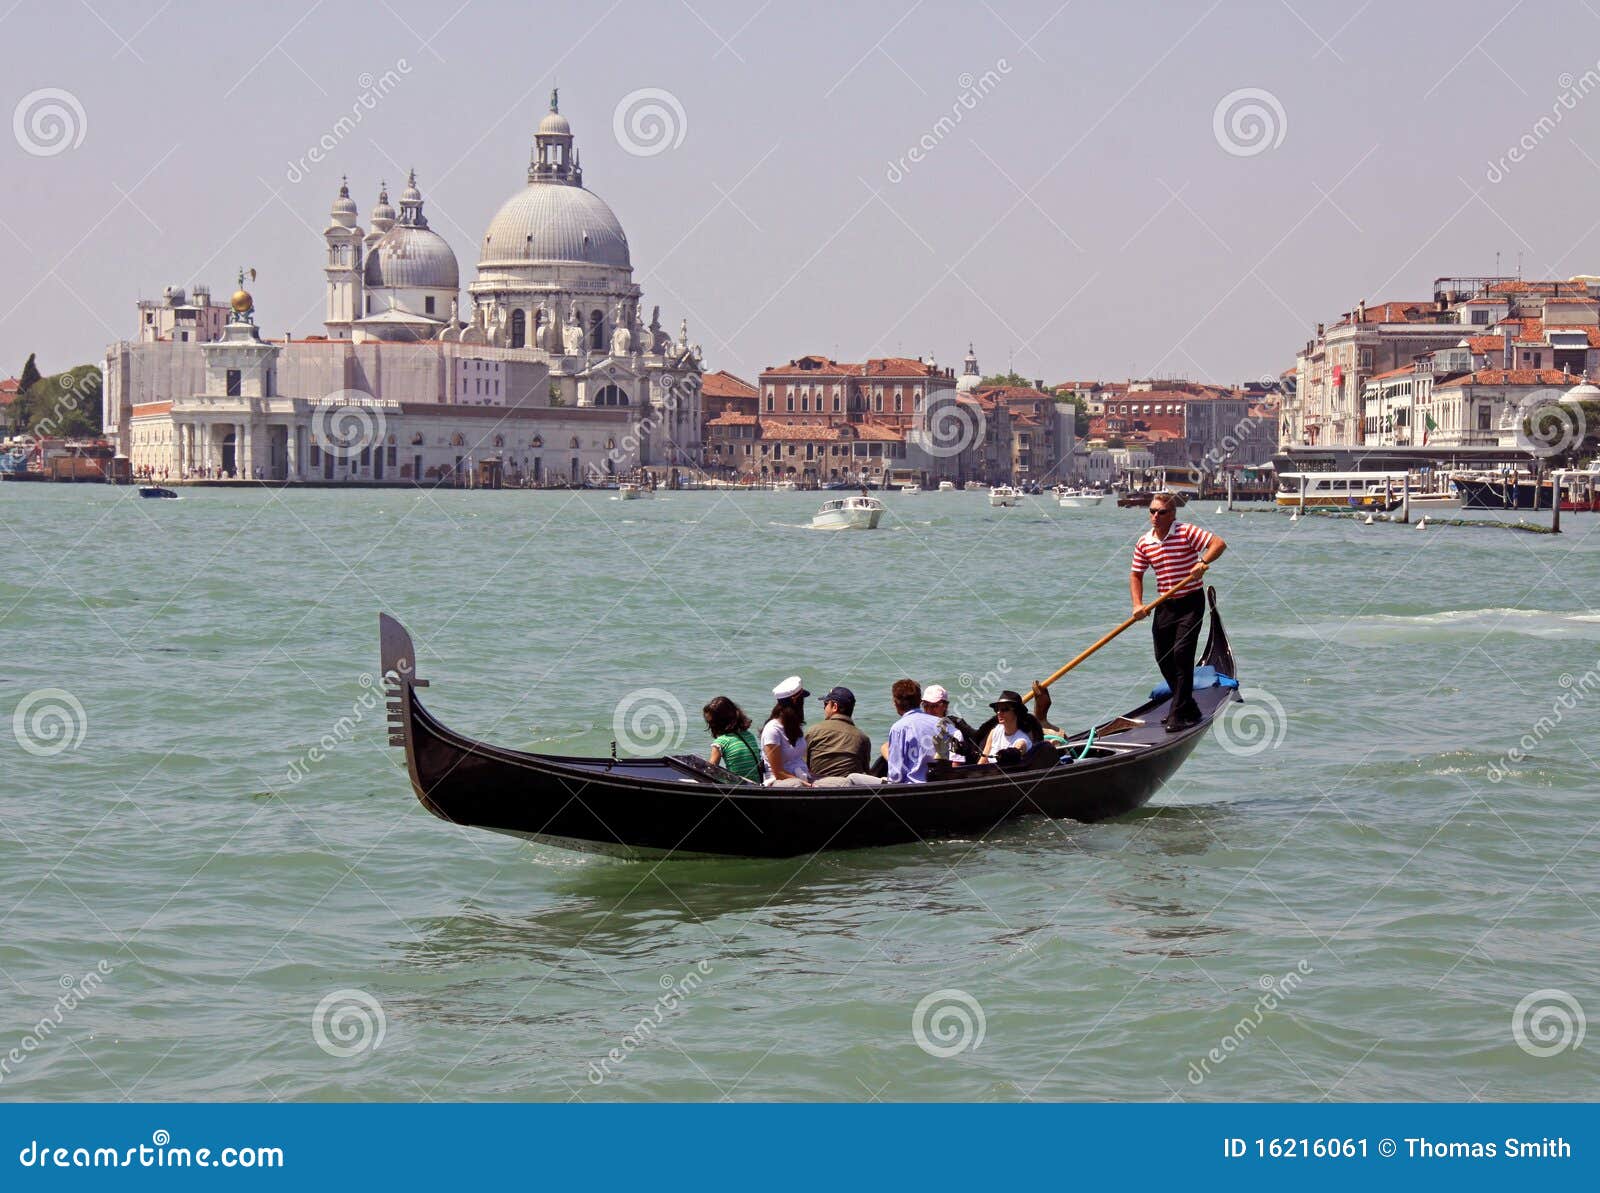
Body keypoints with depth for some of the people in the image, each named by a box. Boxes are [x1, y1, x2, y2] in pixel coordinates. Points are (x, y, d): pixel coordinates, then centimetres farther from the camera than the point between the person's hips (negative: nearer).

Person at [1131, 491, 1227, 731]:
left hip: (1190, 603, -6)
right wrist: (1138, 604, -2)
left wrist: (1202, 563, -34)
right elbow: (1136, 575, 12)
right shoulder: (1144, 543, 4)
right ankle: (1188, 708, 26)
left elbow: (1219, 543, -19)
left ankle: (1180, 715, -14)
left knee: (1182, 653, -17)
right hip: (1164, 606, 6)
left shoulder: (1186, 532, -11)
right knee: (1163, 659, 8)